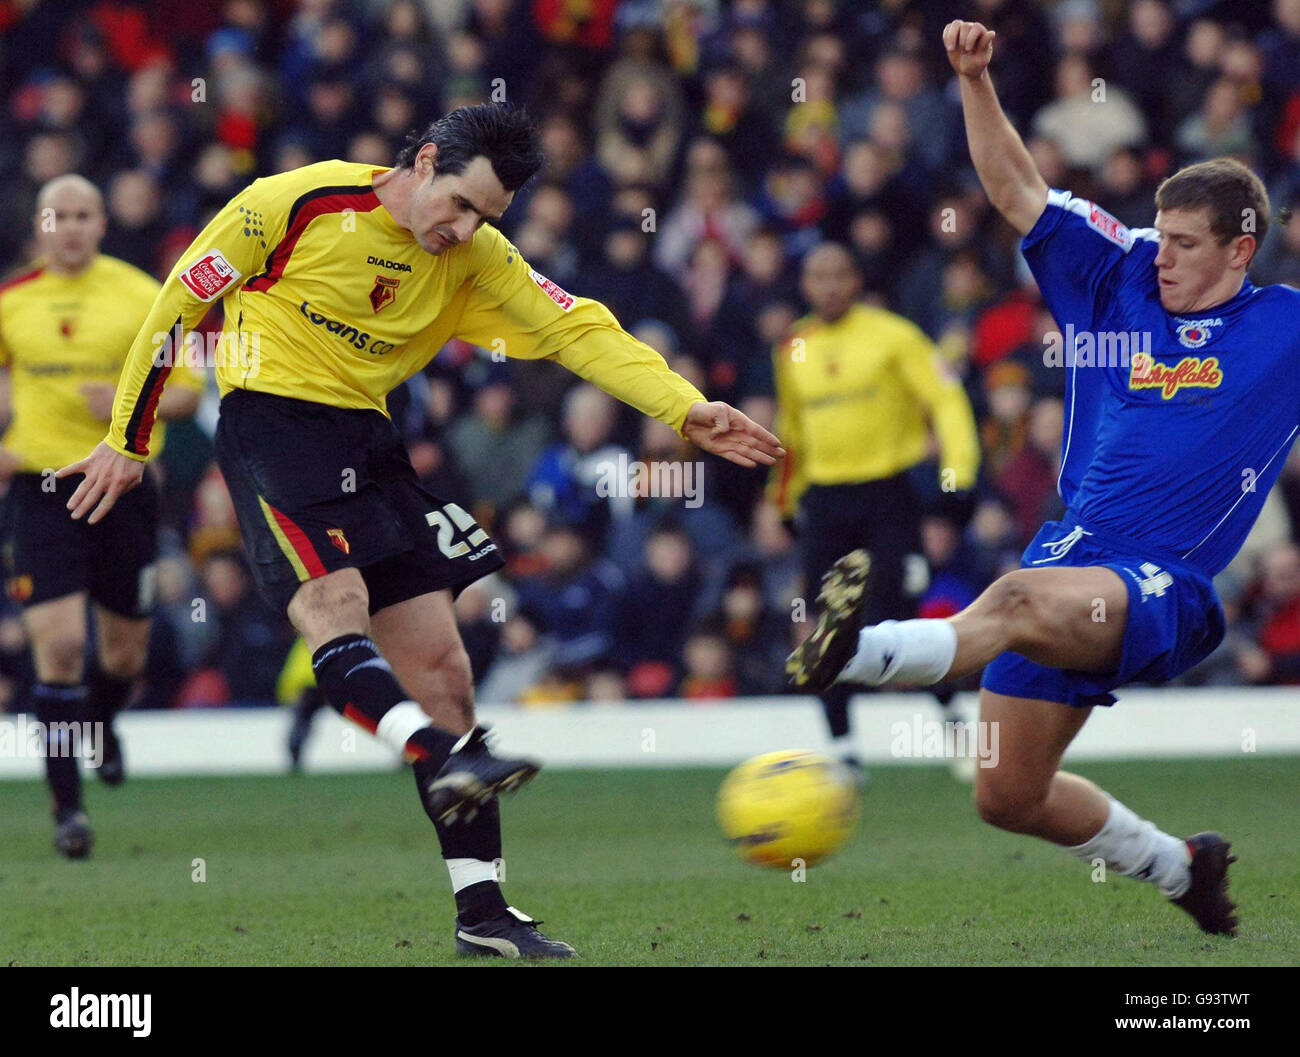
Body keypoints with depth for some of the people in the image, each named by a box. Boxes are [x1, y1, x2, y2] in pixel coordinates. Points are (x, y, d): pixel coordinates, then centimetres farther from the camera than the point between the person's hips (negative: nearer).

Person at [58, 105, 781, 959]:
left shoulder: (474, 258, 4)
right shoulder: (302, 202, -11)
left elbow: (577, 329, 1)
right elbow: (180, 301, -3)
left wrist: (686, 409, -14)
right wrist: (127, 442, 2)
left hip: (367, 440, 6)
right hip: (271, 422, -6)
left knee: (439, 662, 0)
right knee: (334, 600, -31)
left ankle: (483, 912, 2)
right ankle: (447, 760, -54)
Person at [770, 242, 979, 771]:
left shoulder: (891, 335, -4)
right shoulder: (793, 351, 11)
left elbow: (946, 398, -6)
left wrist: (957, 474, -15)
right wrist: (788, 496, 25)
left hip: (887, 493, -4)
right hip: (824, 500, 4)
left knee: (895, 624, -10)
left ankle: (949, 708, 14)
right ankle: (842, 748, 7)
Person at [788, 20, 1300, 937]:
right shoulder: (1120, 283, 13)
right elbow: (1017, 190, 12)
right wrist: (975, 81, 1)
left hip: (1164, 591, -6)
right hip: (1072, 561, 6)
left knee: (1027, 601, -38)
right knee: (1008, 796, 8)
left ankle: (861, 652, -63)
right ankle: (1179, 869, 30)